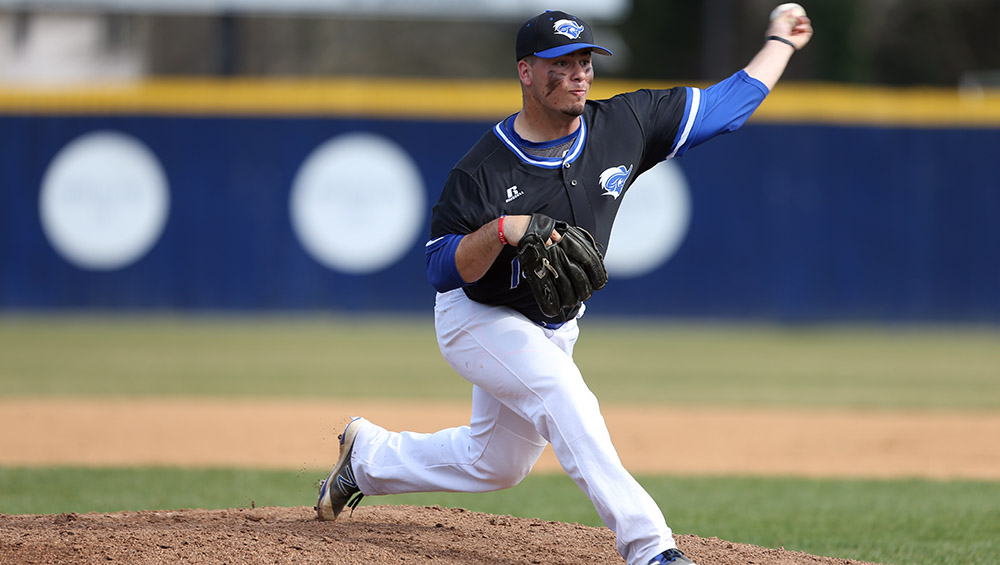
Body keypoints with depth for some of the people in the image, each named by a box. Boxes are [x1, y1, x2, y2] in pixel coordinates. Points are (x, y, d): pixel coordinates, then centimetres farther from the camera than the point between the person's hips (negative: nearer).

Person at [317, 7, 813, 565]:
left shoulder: (624, 126, -12)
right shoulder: (484, 167, -23)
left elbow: (729, 102, -5)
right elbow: (443, 269, -22)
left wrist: (780, 43, -2)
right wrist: (503, 230, -38)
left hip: (553, 328, 6)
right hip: (479, 321, -6)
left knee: (497, 465, 18)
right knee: (563, 394, -31)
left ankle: (369, 454, 42)